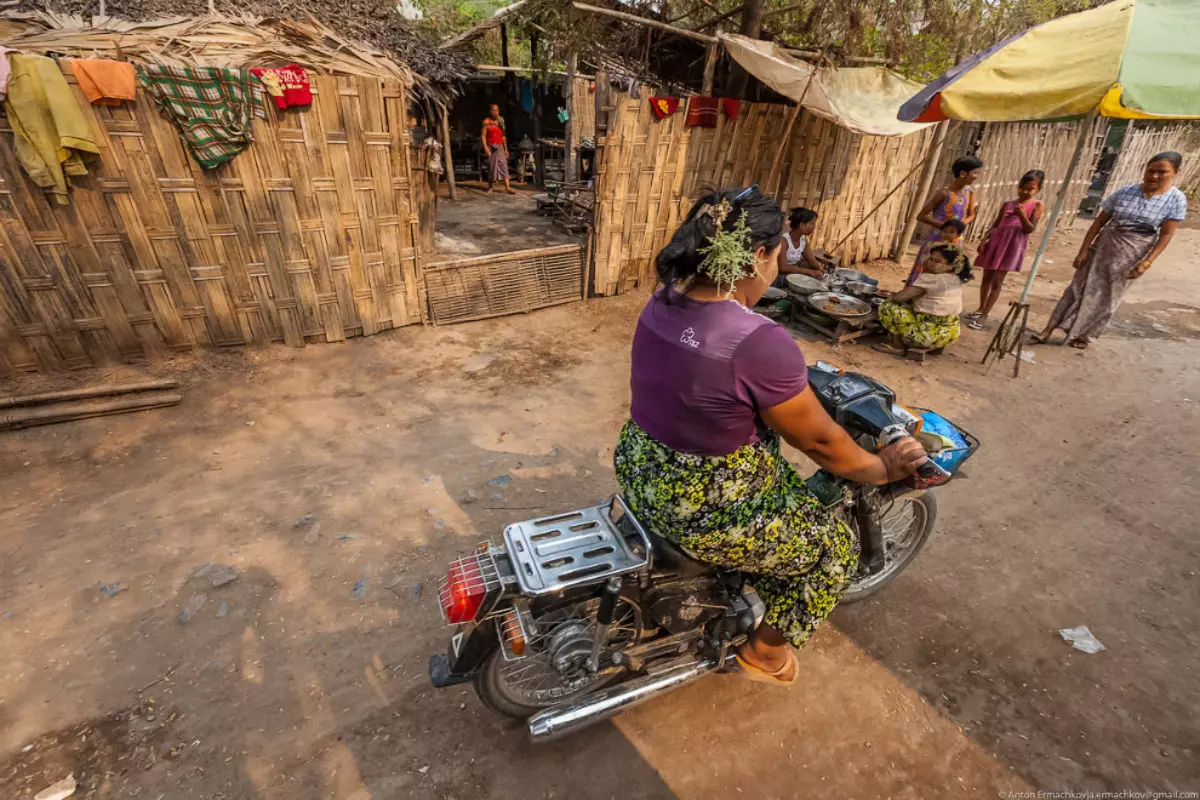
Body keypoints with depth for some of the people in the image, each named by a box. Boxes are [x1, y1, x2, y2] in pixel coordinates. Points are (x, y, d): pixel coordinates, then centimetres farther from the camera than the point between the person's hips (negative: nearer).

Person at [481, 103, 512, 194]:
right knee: (491, 166, 1)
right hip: (491, 147, -4)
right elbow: (483, 135, -9)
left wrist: (506, 149, 14)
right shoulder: (486, 121, -4)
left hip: (500, 147, 4)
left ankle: (507, 187, -15)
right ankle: (490, 187, 13)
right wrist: (486, 148, -19)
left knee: (504, 165, -9)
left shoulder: (500, 121, 10)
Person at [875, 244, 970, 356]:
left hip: (929, 335, -9)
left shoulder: (931, 278, -19)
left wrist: (891, 297, 1)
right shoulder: (956, 280, 7)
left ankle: (898, 346, 3)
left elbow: (899, 297, -18)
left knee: (889, 306, -5)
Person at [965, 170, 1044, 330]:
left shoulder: (1037, 205, 1)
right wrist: (983, 241, 2)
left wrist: (1022, 215, -21)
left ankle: (984, 316, -3)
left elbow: (1030, 229, -5)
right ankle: (981, 309, 26)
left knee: (997, 281, -6)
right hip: (996, 241, 5)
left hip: (1013, 244, -5)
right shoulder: (1007, 204, 13)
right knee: (986, 278, 11)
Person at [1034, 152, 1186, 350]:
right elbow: (1099, 222, -2)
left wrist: (1147, 262, -16)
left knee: (1107, 298, 7)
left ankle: (1083, 335, 19)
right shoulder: (1124, 192, -5)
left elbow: (1166, 235, -8)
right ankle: (1049, 330, 3)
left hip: (1132, 254, -1)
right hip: (1104, 246, 1)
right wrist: (1083, 250, -6)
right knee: (1080, 288, 1)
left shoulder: (1176, 200, -8)